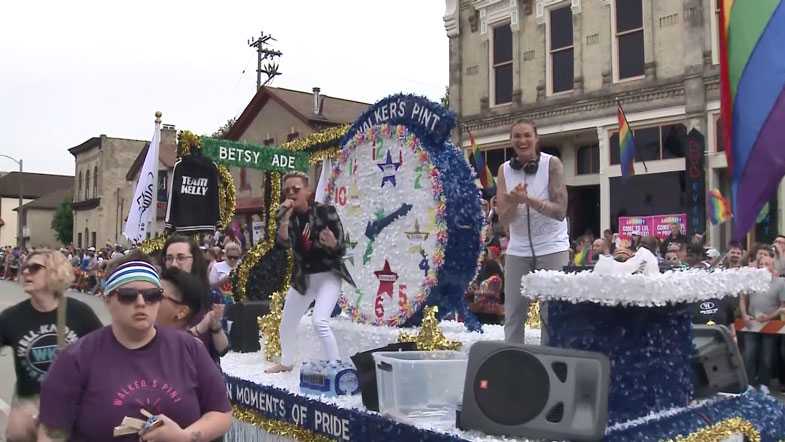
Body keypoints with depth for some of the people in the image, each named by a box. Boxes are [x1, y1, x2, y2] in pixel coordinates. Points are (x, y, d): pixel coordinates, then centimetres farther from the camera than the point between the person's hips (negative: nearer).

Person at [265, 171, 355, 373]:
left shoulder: (325, 211, -15)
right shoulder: (286, 215, -3)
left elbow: (341, 250, -14)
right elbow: (282, 243, -19)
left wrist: (332, 244, -36)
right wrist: (285, 218, -30)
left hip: (328, 275, -6)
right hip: (303, 277, 6)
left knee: (319, 321, -25)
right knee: (286, 322, 19)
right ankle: (286, 362, 46)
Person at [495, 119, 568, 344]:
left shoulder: (552, 164, -7)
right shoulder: (505, 169, 1)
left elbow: (560, 211, -13)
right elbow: (503, 219, -3)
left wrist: (528, 199, -26)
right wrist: (514, 202, -23)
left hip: (552, 248, -3)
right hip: (517, 251, 3)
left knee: (551, 314, -1)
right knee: (513, 316, 7)